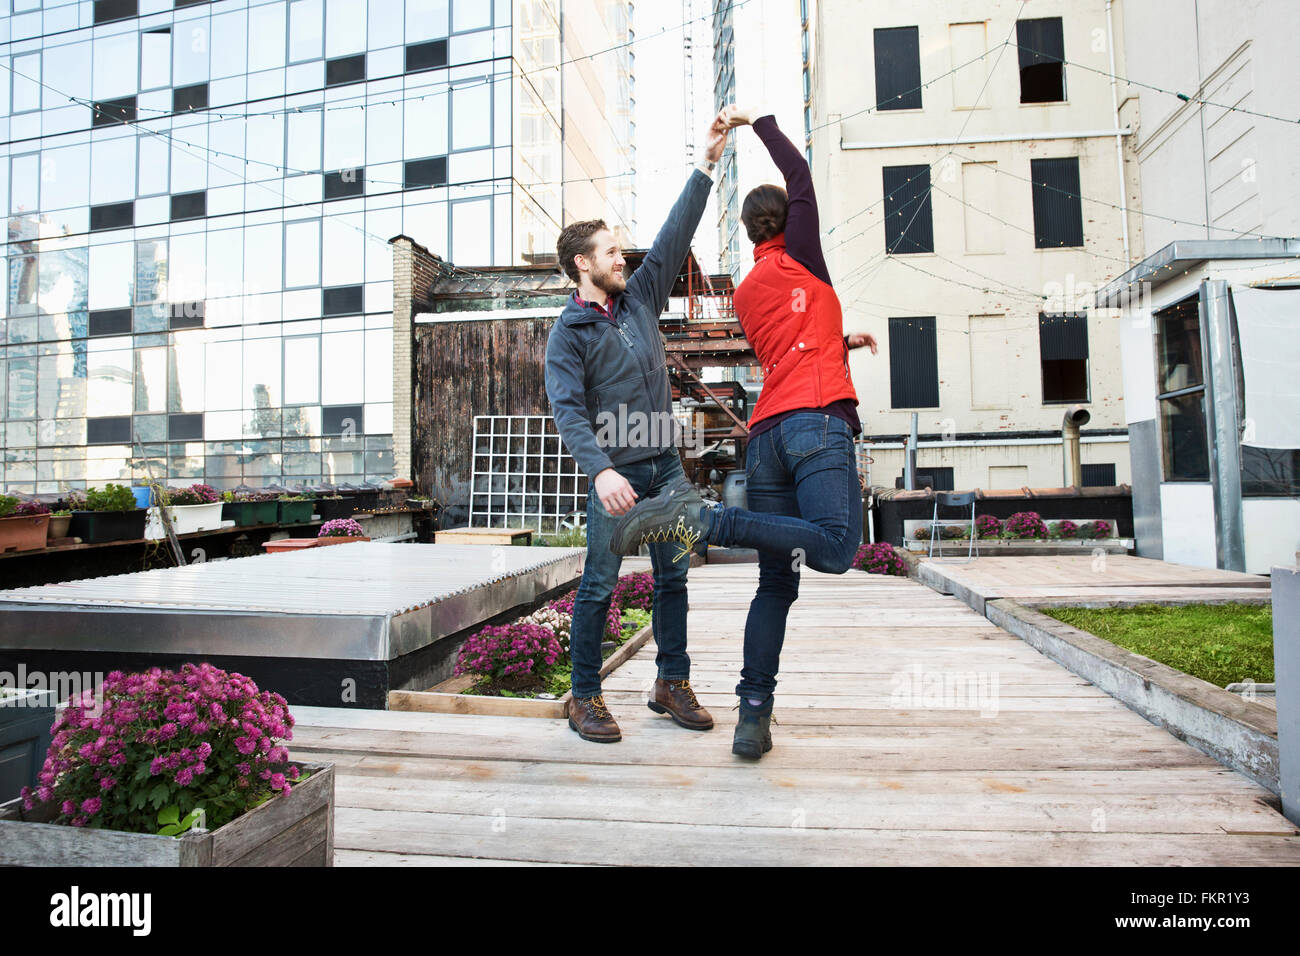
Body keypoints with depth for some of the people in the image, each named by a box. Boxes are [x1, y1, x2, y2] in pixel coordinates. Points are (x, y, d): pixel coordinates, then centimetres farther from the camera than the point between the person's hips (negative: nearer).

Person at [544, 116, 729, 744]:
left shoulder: (640, 297, 14)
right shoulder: (568, 333, -4)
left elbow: (675, 237, 15)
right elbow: (568, 411, -16)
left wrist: (705, 166, 13)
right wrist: (601, 470, -31)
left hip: (667, 464, 6)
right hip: (614, 470, -6)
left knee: (674, 578, 8)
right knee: (598, 587, -3)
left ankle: (672, 684, 21)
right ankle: (585, 698, 10)